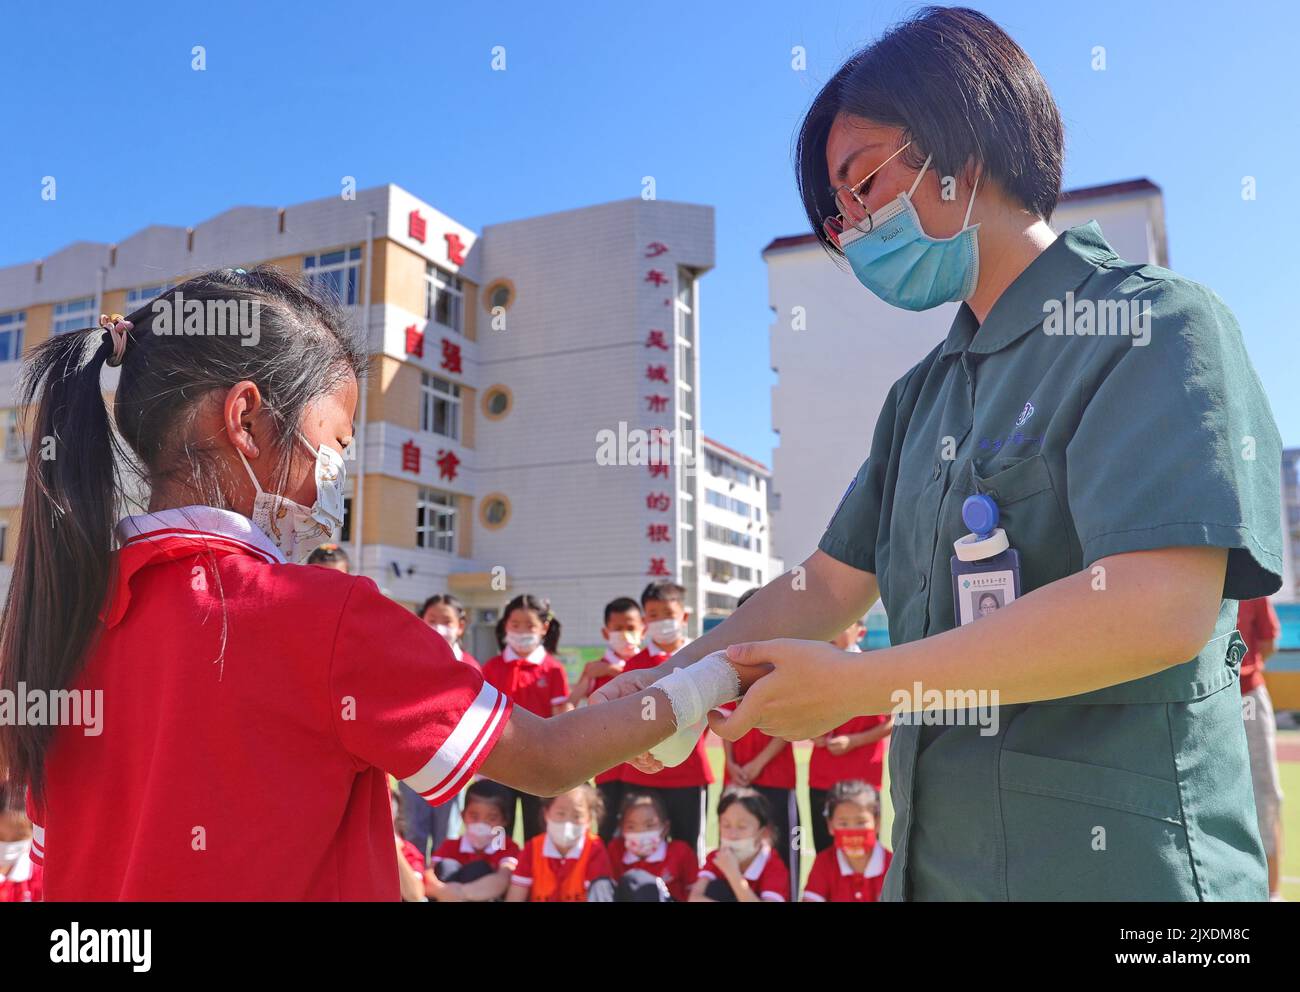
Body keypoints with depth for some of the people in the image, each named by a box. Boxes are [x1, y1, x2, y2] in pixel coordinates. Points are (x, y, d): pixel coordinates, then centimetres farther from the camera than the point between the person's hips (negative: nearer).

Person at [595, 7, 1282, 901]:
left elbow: (1162, 607, -24)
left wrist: (856, 684, -19)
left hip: (1119, 861, -7)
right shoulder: (921, 397, 12)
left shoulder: (1155, 325, -11)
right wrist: (676, 678, 2)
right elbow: (829, 585, 13)